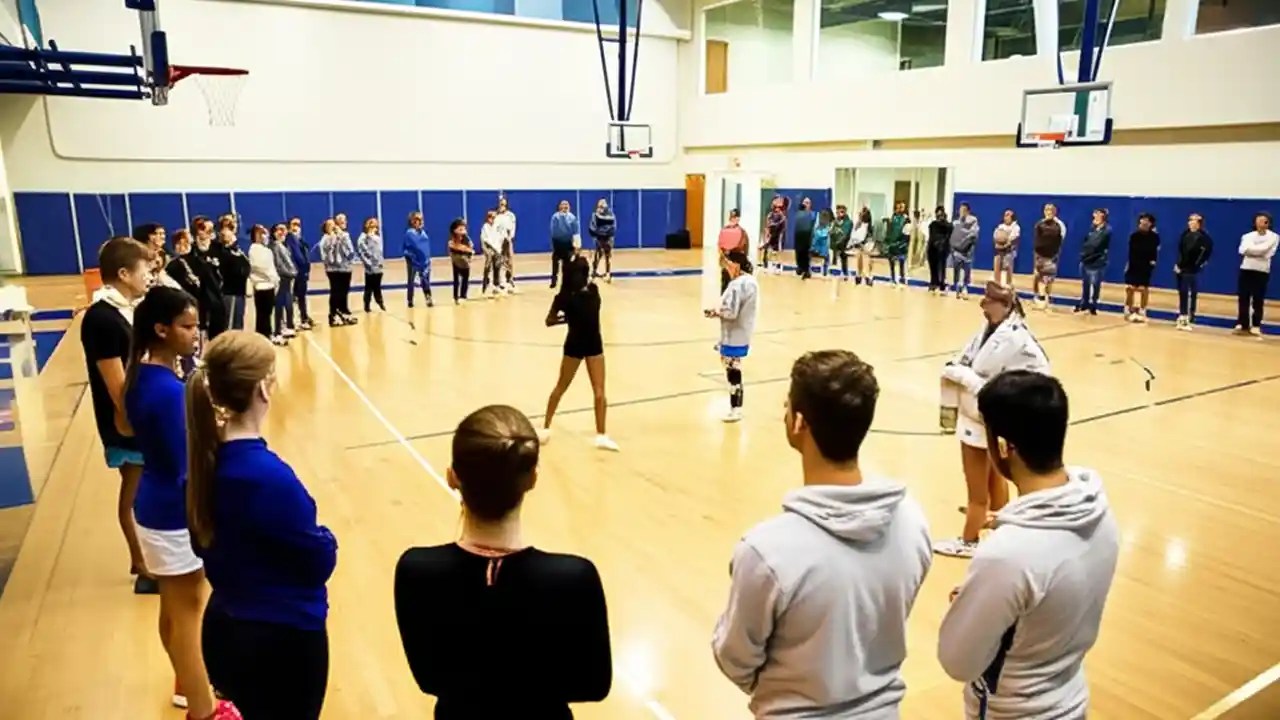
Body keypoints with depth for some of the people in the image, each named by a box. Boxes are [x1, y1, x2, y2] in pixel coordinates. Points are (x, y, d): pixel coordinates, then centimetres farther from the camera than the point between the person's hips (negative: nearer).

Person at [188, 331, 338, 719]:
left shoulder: (205, 456, -5)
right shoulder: (269, 475, -30)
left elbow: (206, 543, 9)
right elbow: (320, 561, -19)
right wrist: (325, 539, 0)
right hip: (283, 637, -7)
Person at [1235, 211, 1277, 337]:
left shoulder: (1273, 237, 2)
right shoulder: (1248, 236, 8)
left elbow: (1266, 253, -13)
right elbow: (1243, 250, -10)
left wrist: (1252, 249, -11)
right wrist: (1260, 250, -15)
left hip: (1262, 271, -2)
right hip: (1246, 269, 2)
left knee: (1258, 300, 1)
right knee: (1243, 298, 2)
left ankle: (1256, 326, 8)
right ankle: (1242, 324, 9)